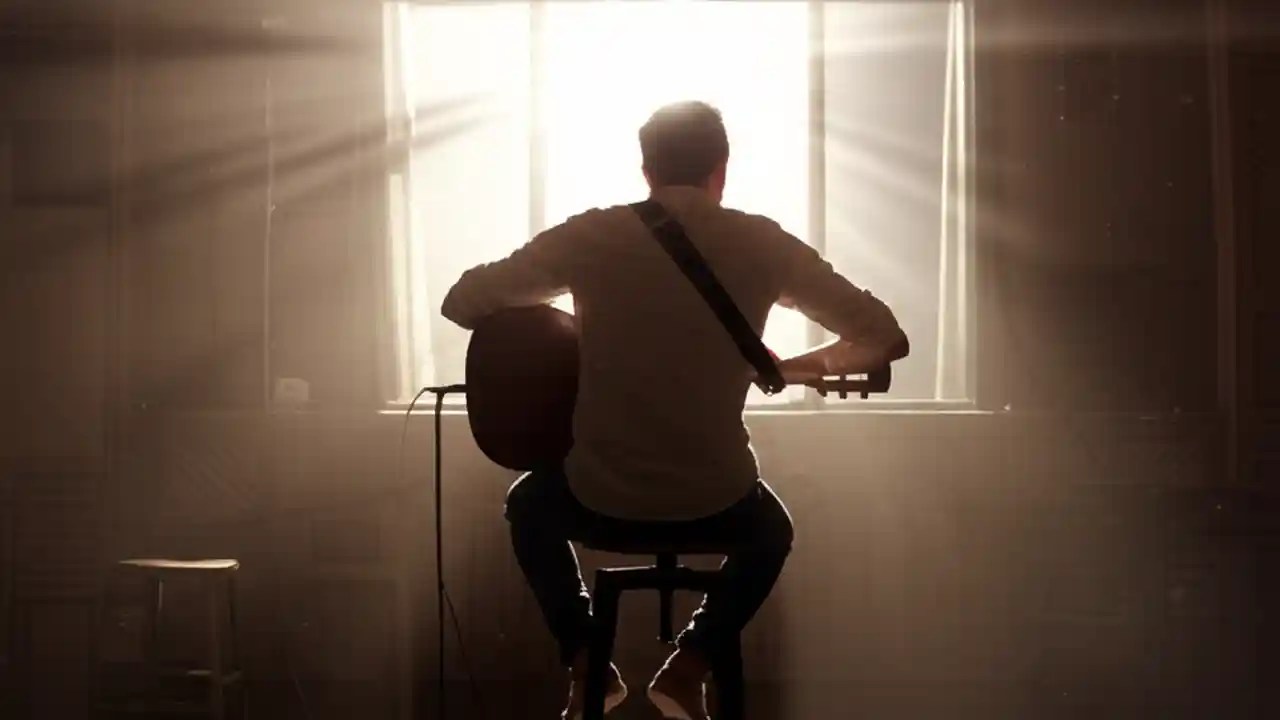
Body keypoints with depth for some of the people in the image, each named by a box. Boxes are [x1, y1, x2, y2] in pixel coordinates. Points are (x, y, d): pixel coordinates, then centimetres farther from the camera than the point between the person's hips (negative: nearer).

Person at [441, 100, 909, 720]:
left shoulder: (591, 234, -4)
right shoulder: (761, 243, -4)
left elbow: (461, 302, 2)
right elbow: (887, 338, -2)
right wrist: (799, 368, 16)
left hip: (600, 497, 0)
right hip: (715, 499, 0)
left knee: (529, 502, 35)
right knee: (771, 528, 35)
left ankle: (585, 662, 21)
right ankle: (689, 667, 17)